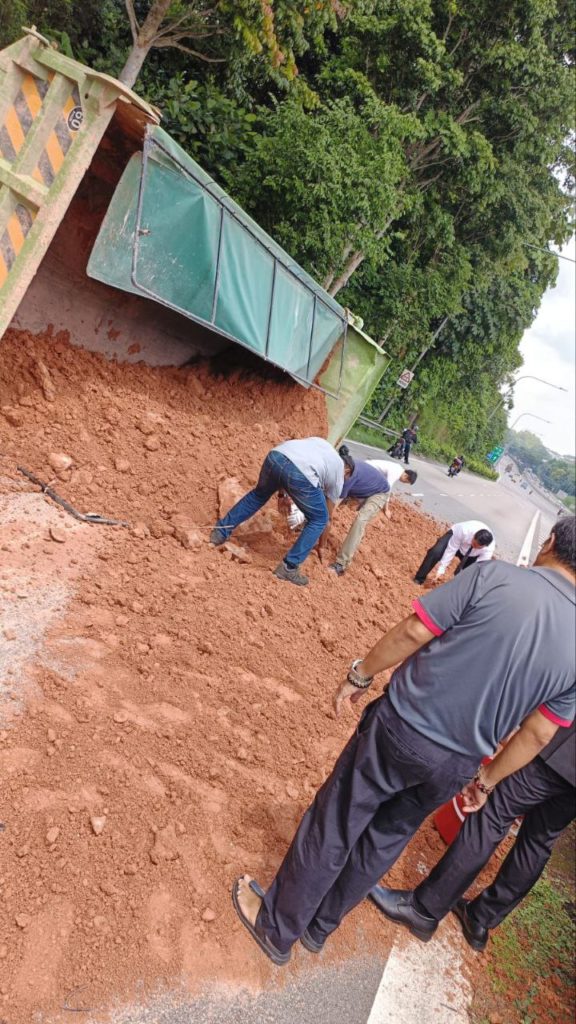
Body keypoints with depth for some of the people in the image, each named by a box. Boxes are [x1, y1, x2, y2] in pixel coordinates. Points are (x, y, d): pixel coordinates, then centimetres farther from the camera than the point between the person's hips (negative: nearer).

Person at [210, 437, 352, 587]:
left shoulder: (319, 441, 41)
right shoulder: (339, 474, 30)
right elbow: (327, 519, 35)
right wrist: (322, 546, 51)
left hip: (275, 456, 5)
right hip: (301, 473, -5)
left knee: (259, 494, 34)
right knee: (319, 520, 18)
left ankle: (220, 532, 39)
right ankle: (288, 568, 16)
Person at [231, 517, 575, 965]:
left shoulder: (493, 576, -16)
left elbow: (413, 631, -16)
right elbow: (537, 735, 3)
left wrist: (360, 674, -1)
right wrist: (486, 779, 17)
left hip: (401, 727, -4)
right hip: (455, 767, 4)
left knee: (332, 828, 15)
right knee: (387, 838, 26)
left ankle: (276, 927, 35)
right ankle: (319, 927, 45)